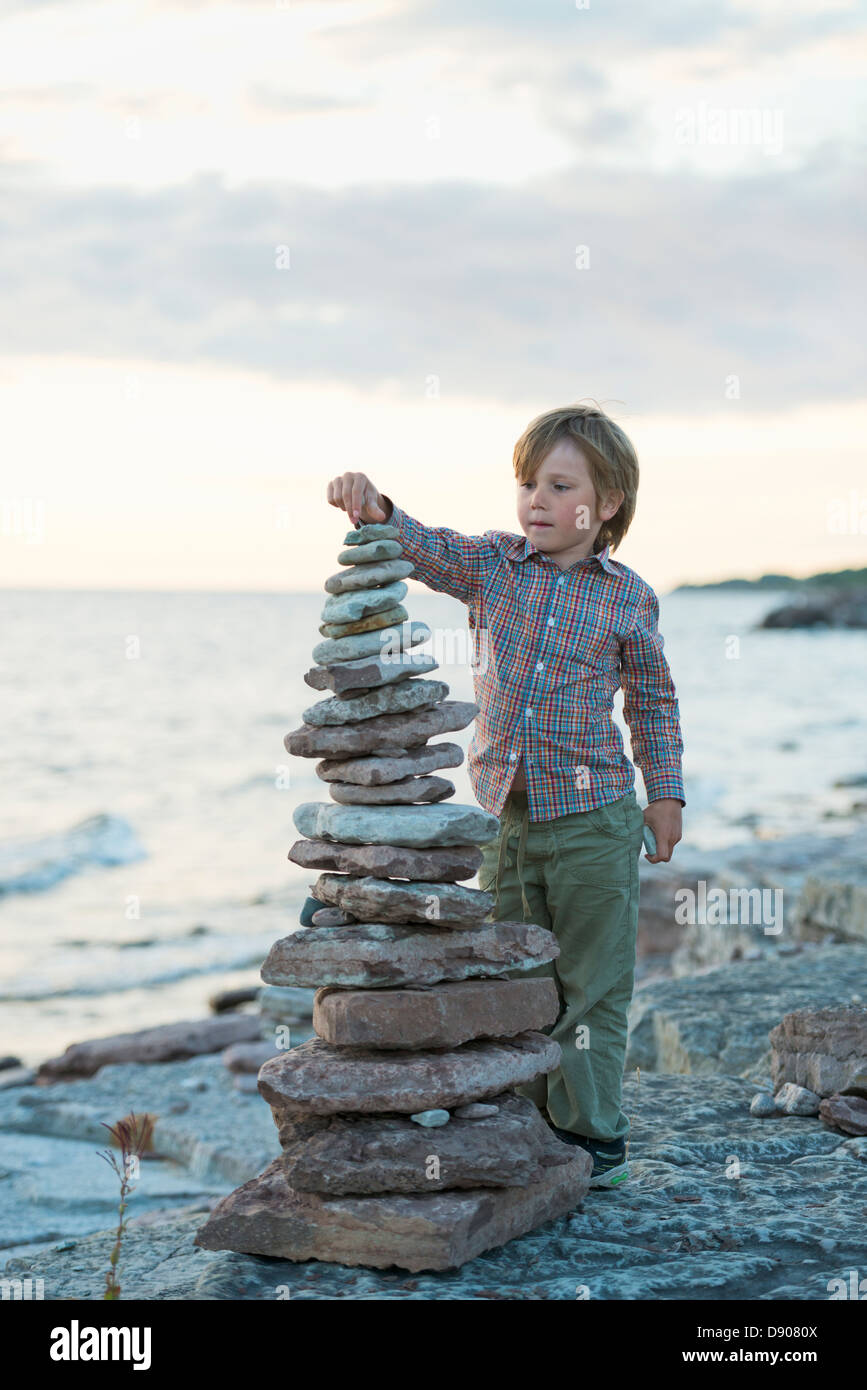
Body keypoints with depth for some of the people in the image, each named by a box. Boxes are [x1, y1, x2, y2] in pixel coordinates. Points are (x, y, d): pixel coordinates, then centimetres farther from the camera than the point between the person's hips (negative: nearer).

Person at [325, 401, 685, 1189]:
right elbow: (426, 549, -13)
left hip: (593, 818, -3)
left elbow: (653, 700, 8)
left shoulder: (628, 598, -2)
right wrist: (376, 513, -33)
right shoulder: (493, 565, 2)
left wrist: (666, 792, 5)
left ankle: (591, 1133, 15)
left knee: (590, 984, 4)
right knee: (511, 981, 12)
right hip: (505, 815, 3)